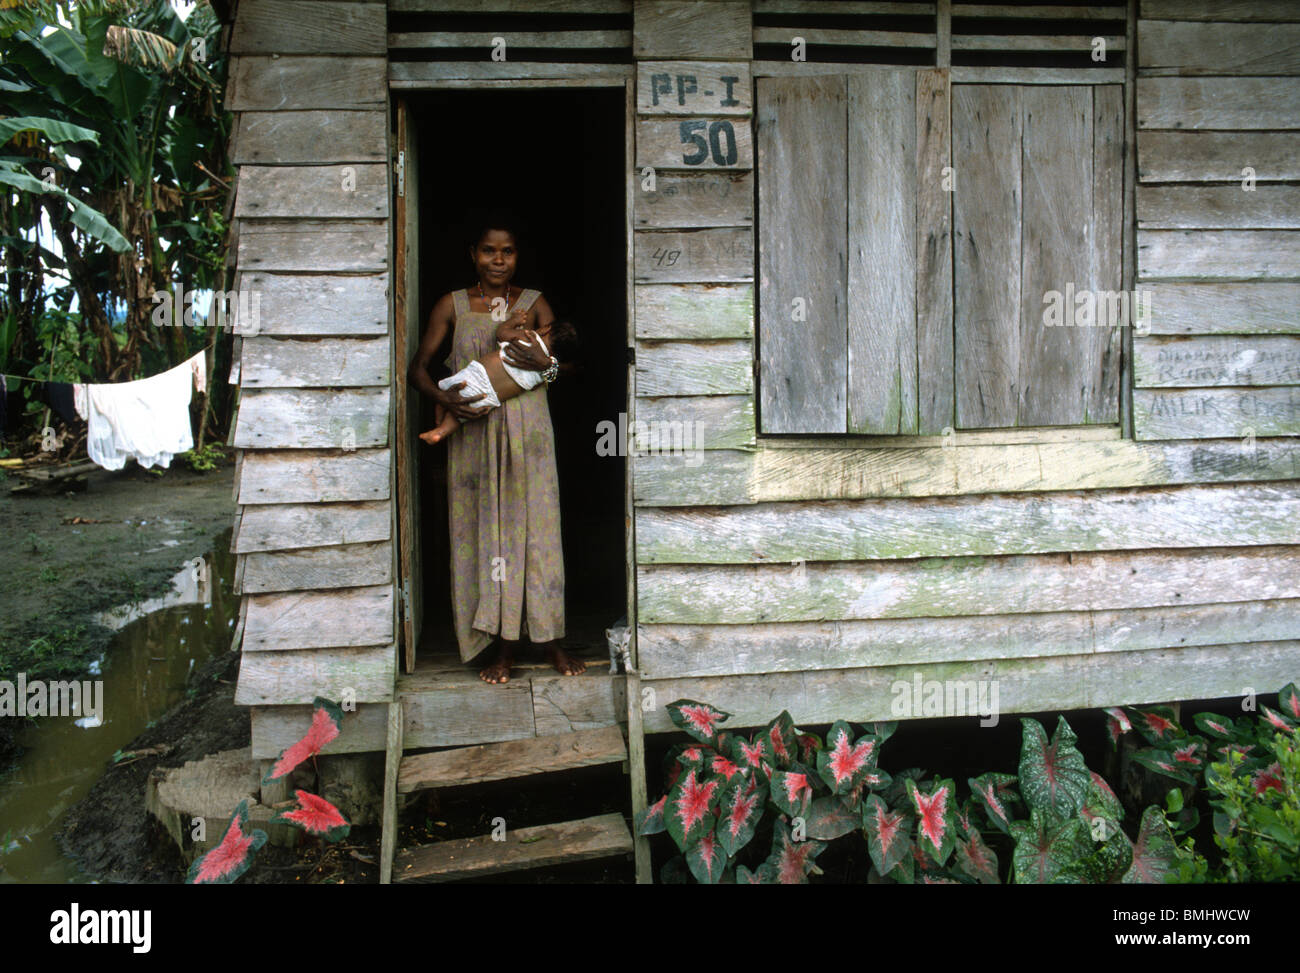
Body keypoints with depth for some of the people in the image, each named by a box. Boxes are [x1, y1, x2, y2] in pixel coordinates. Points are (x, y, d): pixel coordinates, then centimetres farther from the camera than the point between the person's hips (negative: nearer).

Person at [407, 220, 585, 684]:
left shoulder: (534, 304, 7)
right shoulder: (453, 306, 6)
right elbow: (417, 367, 4)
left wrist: (544, 361, -23)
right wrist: (444, 397, -16)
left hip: (528, 431, 0)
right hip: (474, 432, 0)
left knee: (537, 527, 1)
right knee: (485, 530, 2)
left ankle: (551, 639, 12)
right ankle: (504, 645, 11)